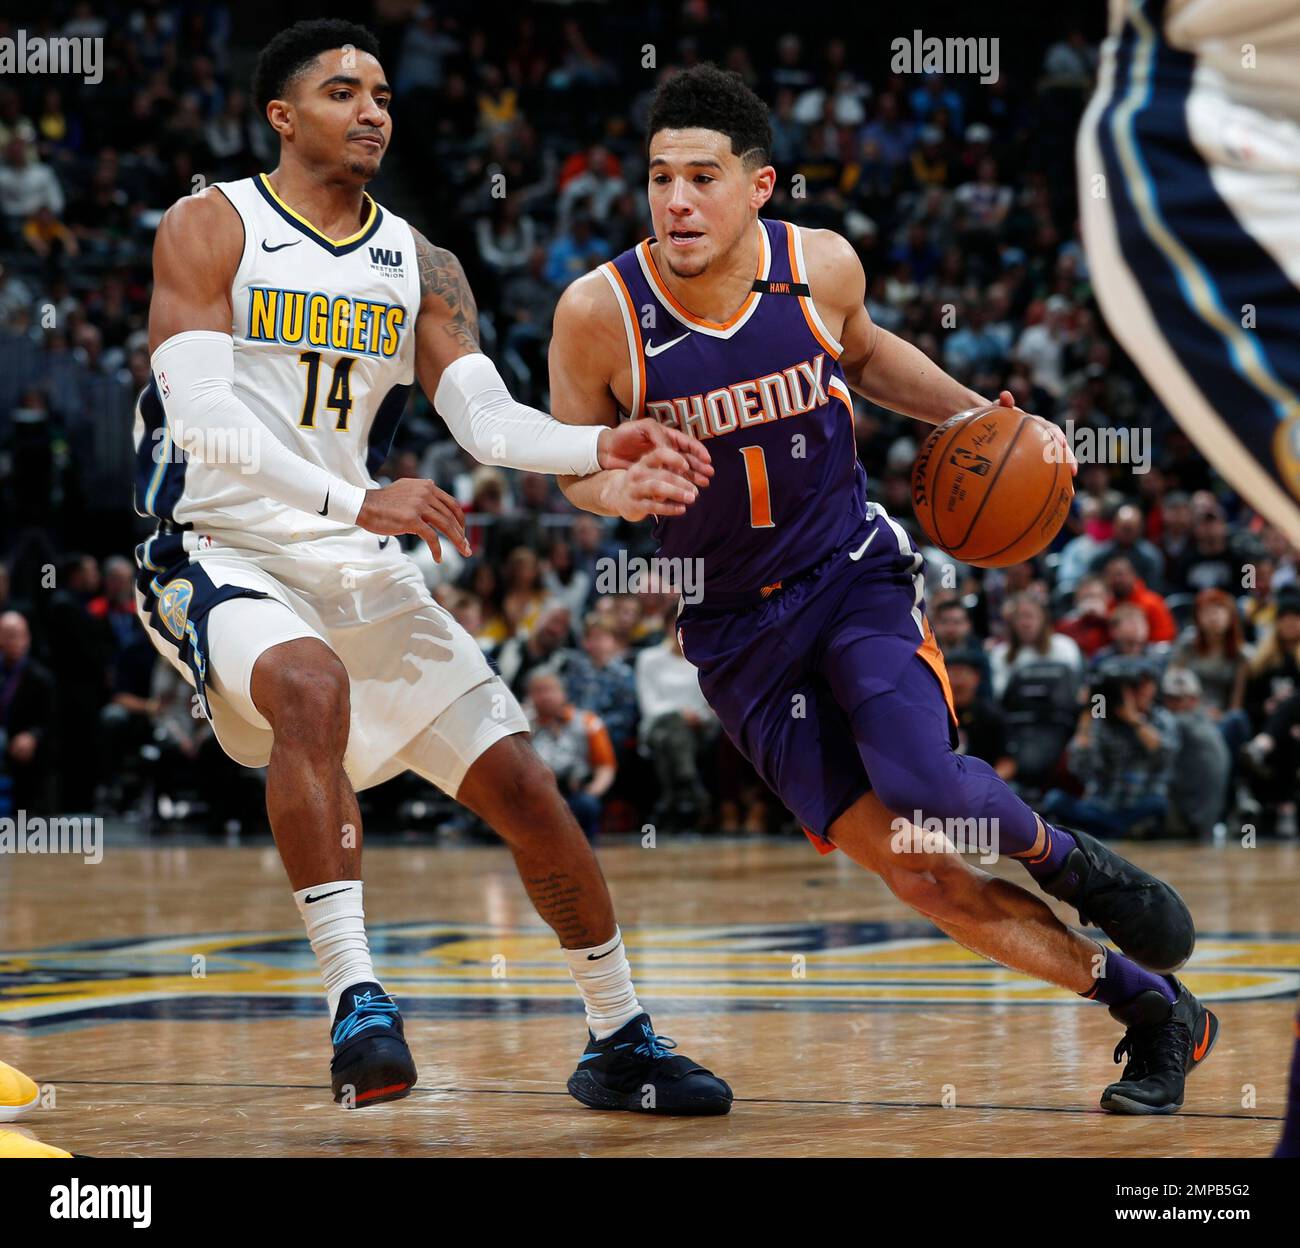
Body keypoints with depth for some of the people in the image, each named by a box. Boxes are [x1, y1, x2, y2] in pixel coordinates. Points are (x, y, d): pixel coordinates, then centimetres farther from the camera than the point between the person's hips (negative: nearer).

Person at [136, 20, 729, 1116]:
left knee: (523, 787, 1)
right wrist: (360, 501, -31)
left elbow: (490, 419, -2)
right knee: (311, 686, -38)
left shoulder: (419, 266, 9)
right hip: (222, 558, -5)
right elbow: (202, 424, -19)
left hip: (362, 571, 6)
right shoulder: (211, 230, -7)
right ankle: (355, 1003, -37)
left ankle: (620, 1043, 18)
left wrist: (600, 451, -23)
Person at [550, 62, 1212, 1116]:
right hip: (735, 628, 0)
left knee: (921, 785, -28)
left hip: (855, 574, 0)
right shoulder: (600, 313, -16)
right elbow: (573, 469, -2)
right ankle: (1154, 1011, 10)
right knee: (917, 874, -6)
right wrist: (614, 485, -25)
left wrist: (970, 414, 5)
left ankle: (1064, 858, 7)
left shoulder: (822, 267, -9)